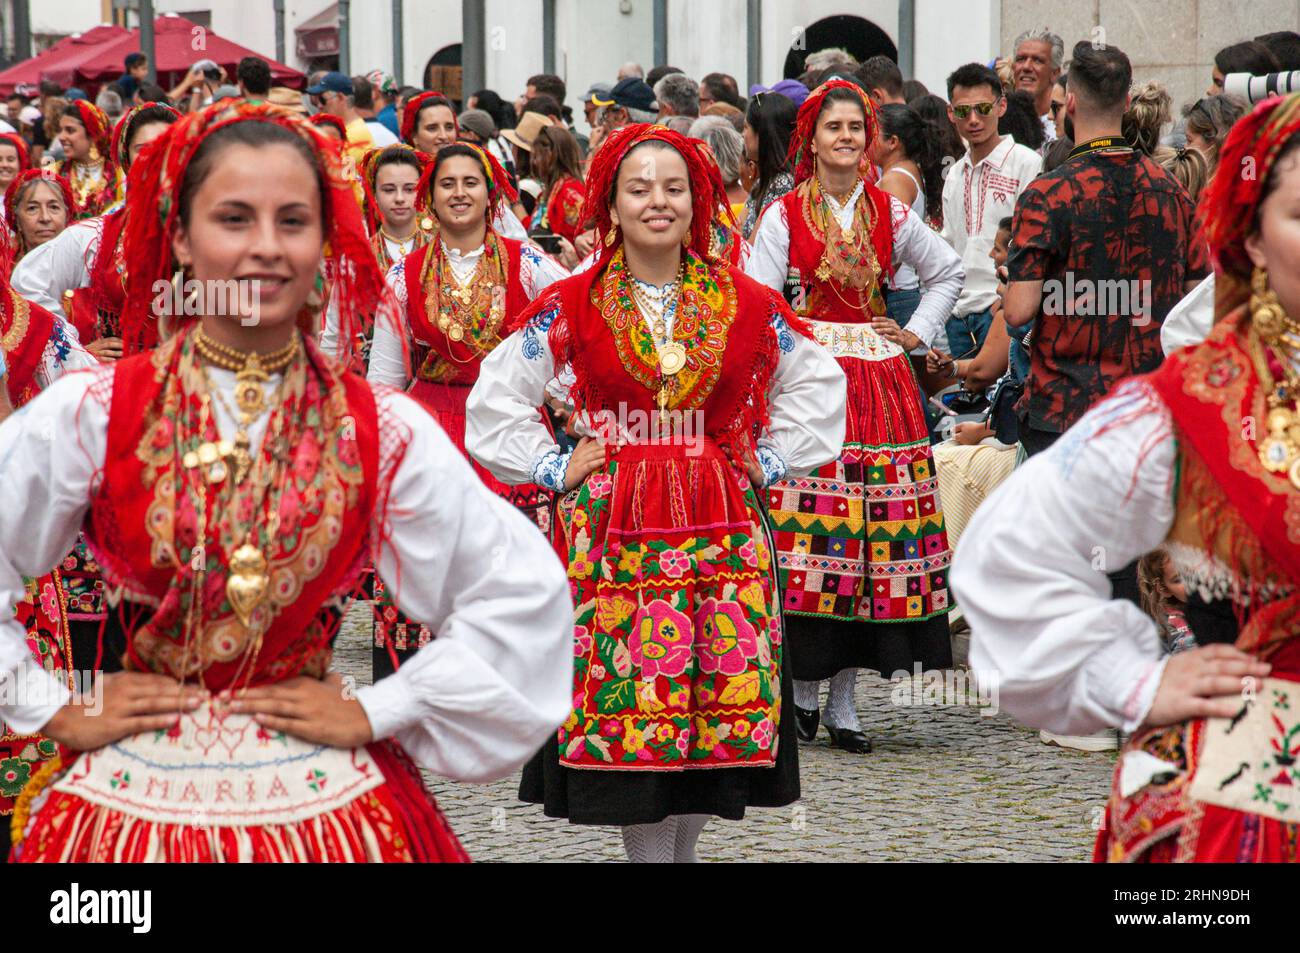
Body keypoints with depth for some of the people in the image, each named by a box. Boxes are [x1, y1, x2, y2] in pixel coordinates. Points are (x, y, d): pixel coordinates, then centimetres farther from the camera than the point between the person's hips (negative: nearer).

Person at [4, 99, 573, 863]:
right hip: (134, 795, 0)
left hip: (323, 799, 1)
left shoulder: (382, 433, -4)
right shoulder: (91, 414, -6)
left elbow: (523, 594, 0)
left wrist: (377, 711, -3)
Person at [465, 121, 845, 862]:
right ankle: (649, 849, 5)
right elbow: (496, 399, 8)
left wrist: (769, 461, 10)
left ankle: (684, 845, 15)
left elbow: (818, 386, 18)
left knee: (723, 698, 1)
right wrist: (554, 468, 3)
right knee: (629, 697, -4)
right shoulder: (572, 307, 1)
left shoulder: (748, 304, 5)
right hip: (612, 524, -2)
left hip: (722, 526, 2)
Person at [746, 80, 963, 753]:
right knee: (807, 527, -9)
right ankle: (805, 689, 3)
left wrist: (917, 333, 14)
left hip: (880, 381, 3)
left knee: (873, 529, 0)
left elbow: (946, 273, 25)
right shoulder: (783, 215, 1)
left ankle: (842, 700, 5)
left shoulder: (891, 213, 11)